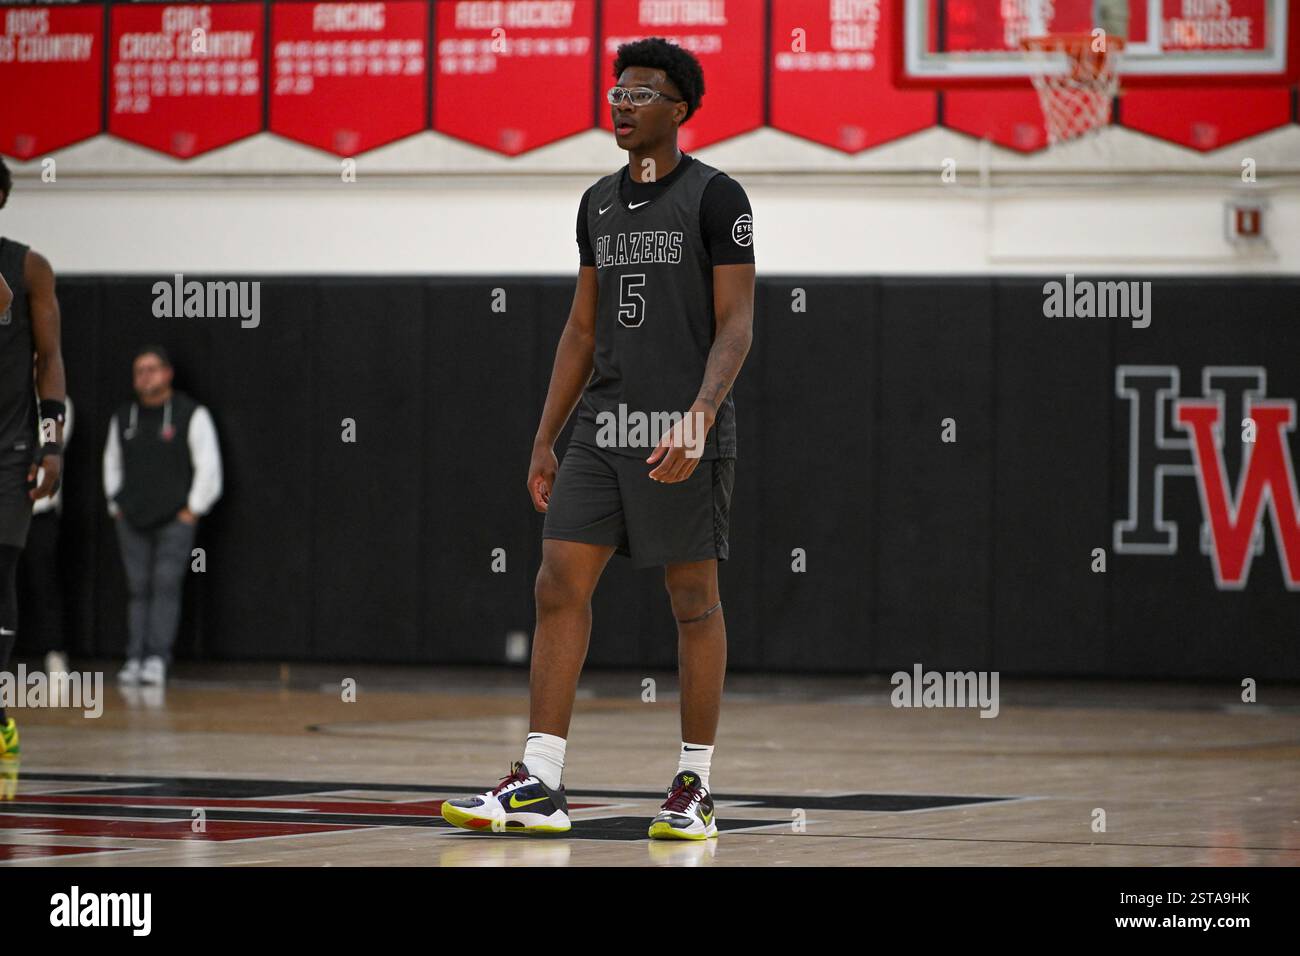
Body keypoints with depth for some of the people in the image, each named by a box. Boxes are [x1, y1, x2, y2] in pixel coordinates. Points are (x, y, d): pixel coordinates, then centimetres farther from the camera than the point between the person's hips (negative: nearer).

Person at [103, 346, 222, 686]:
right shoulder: (123, 416, 13)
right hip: (132, 519, 4)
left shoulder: (192, 415, -1)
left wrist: (193, 509, -4)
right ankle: (135, 659, 3)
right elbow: (112, 463, 23)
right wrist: (116, 505, 15)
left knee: (166, 585, -12)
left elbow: (208, 466, -1)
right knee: (138, 589, 2)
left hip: (176, 519, -4)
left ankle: (157, 659, -14)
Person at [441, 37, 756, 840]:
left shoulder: (716, 197, -5)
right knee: (560, 587, -2)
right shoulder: (599, 204, 14)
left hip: (684, 437, -6)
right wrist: (545, 439, 15)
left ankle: (695, 788, 8)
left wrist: (698, 419, -23)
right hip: (602, 428, 6)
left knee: (694, 600, 1)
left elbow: (736, 326, -10)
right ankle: (539, 786, -1)